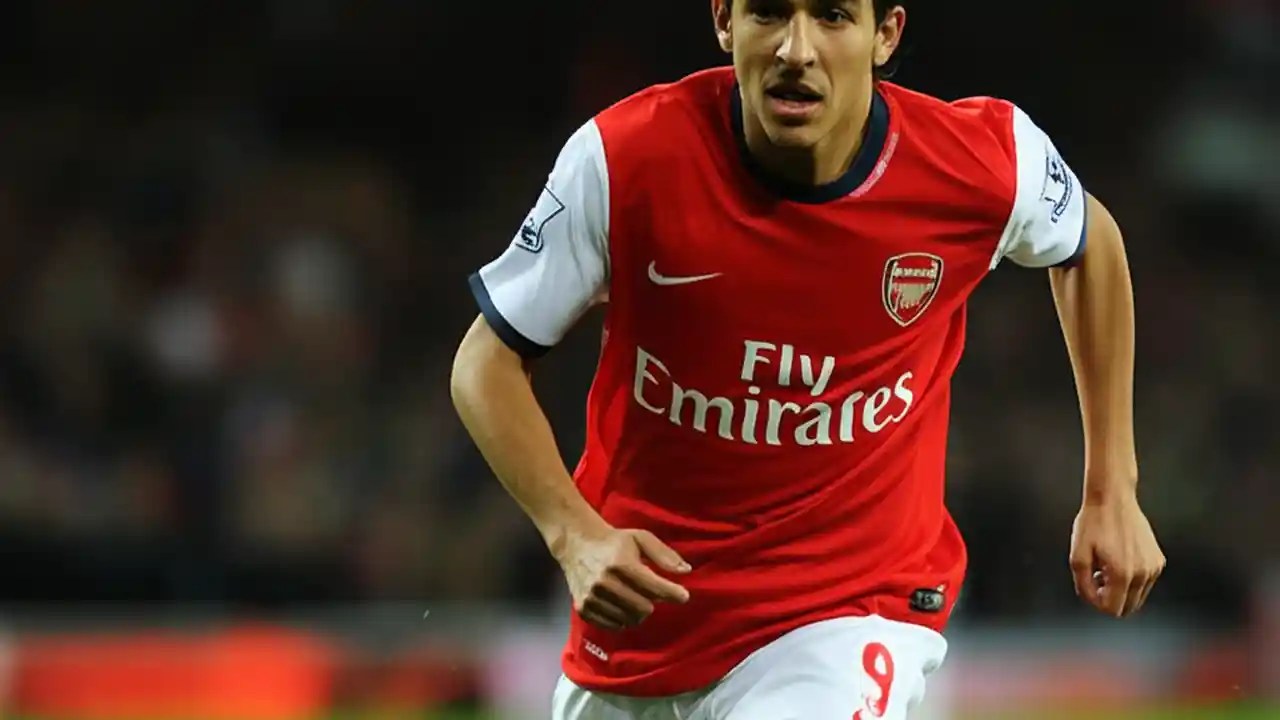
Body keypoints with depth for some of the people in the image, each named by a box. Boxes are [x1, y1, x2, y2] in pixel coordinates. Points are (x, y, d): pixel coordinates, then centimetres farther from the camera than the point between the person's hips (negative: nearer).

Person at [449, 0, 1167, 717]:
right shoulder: (626, 159, -17)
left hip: (853, 613, -2)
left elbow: (1090, 242, 10)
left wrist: (1112, 493, 10)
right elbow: (488, 361, -6)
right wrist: (574, 535, -22)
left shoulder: (990, 162, -14)